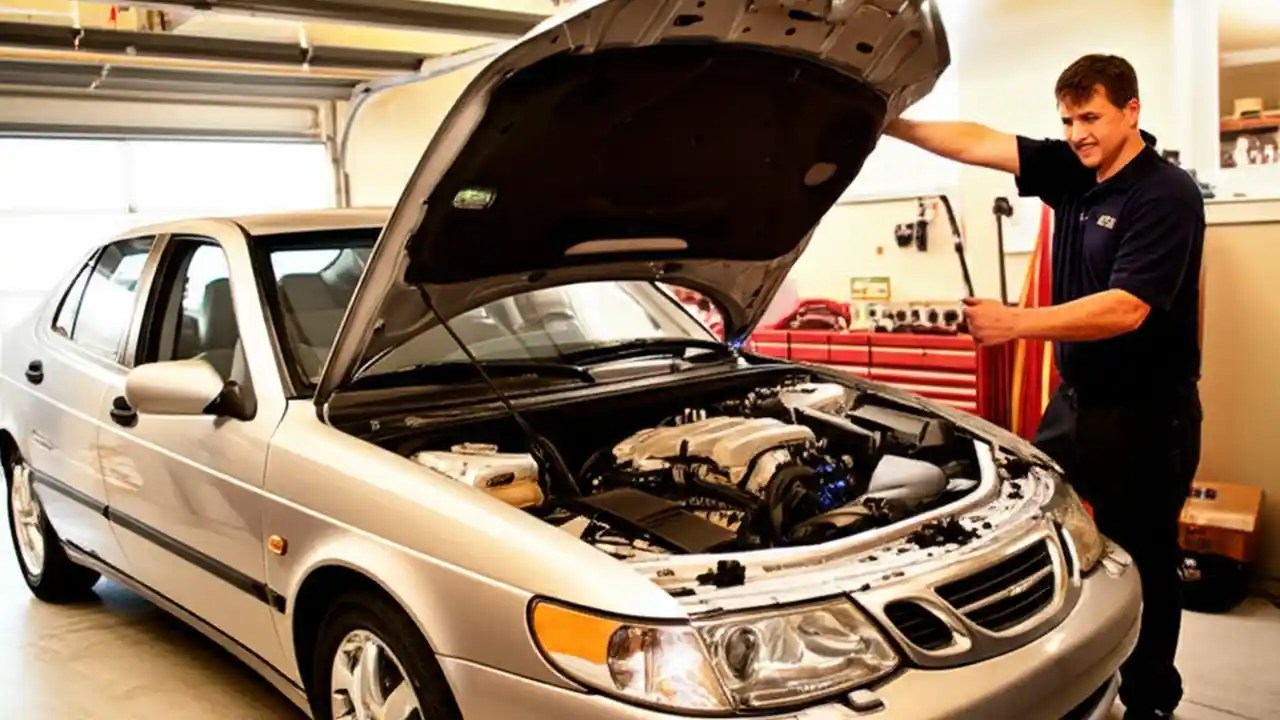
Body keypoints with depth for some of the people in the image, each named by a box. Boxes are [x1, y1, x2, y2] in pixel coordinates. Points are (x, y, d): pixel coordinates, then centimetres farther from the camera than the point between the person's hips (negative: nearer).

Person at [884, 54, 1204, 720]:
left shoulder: (1165, 195, -19)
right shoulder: (1070, 171, 3)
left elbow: (1126, 309, -28)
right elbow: (979, 143, 1)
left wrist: (1015, 323, -33)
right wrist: (888, 124, -5)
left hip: (1144, 412, -7)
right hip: (1075, 398, 8)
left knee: (1140, 563, 6)